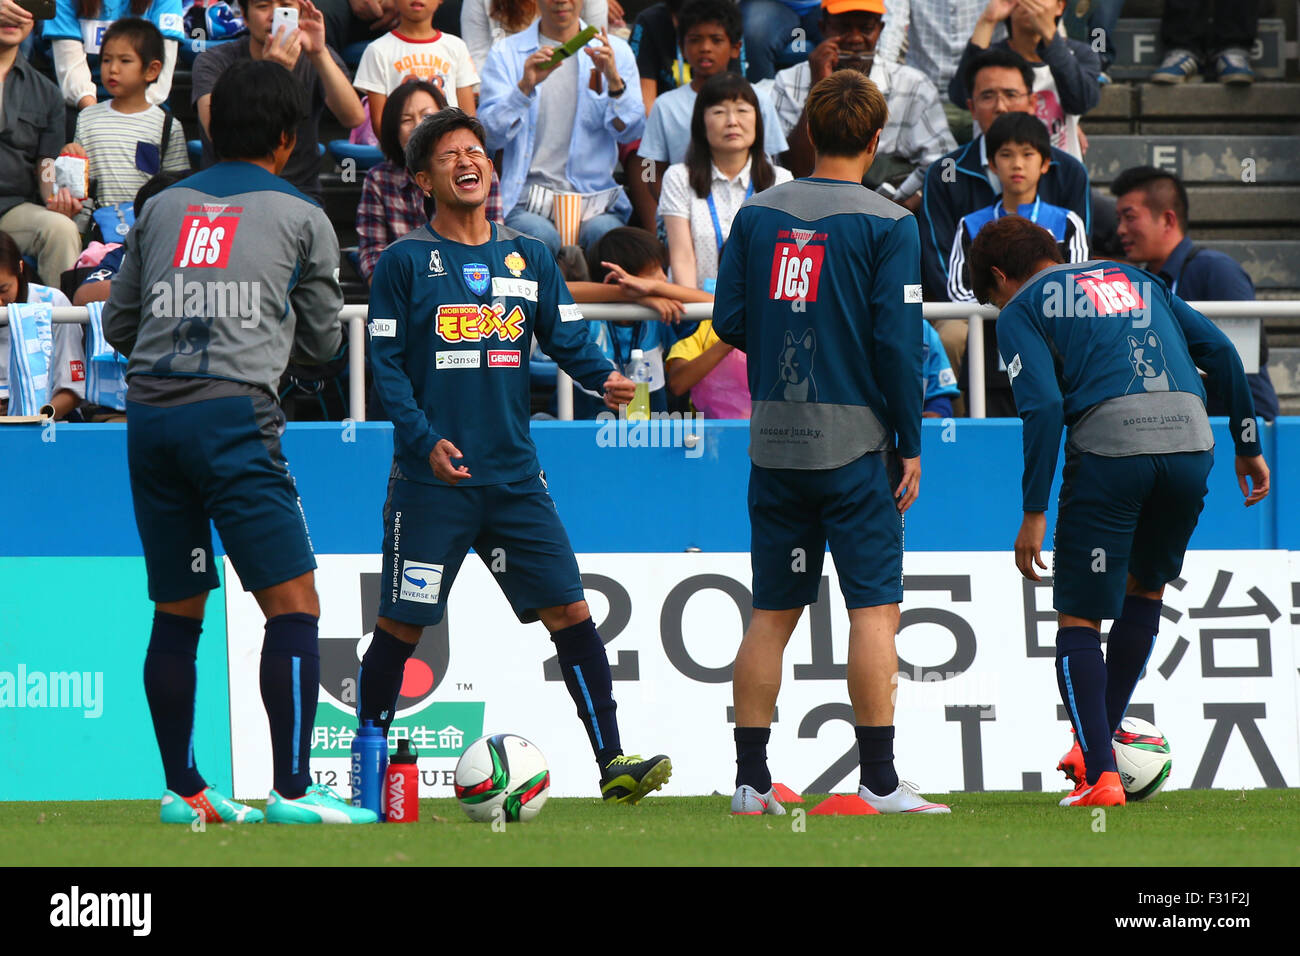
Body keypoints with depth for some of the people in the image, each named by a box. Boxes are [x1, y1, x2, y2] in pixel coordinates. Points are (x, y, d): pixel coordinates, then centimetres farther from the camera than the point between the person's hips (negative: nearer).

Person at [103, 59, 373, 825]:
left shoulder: (162, 209, 18)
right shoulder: (302, 218, 8)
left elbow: (118, 325, 21)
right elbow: (323, 342, 14)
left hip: (149, 415, 5)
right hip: (233, 411, -5)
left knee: (177, 612, 14)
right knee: (294, 606, -4)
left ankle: (184, 790, 18)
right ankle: (293, 790, -13)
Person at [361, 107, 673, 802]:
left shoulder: (529, 258, 12)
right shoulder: (405, 262, 0)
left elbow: (569, 340, 9)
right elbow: (386, 364, -4)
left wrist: (604, 378, -13)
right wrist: (424, 439, -18)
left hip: (514, 478, 3)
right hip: (430, 480, -3)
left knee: (571, 615, -3)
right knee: (400, 627, 0)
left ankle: (612, 765, -1)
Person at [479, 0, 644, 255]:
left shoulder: (616, 51, 13)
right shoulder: (506, 53, 9)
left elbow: (630, 133, 2)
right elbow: (490, 136, -2)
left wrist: (614, 80, -16)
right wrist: (524, 87, -17)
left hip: (596, 198, 1)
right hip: (527, 201, -1)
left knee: (604, 233, -33)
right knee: (541, 235, -34)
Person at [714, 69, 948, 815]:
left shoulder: (758, 215, 5)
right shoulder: (888, 224, -7)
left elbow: (729, 321, 4)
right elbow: (898, 341, -10)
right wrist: (910, 445, -4)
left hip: (775, 439, 4)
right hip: (855, 439, -4)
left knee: (773, 613, 9)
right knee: (875, 606, -2)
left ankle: (751, 780, 8)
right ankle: (880, 781, -6)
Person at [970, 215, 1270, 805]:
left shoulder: (1021, 310, 12)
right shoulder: (1137, 280, 28)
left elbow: (1043, 406, -4)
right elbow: (1219, 350, 19)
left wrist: (1034, 512, -4)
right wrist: (1247, 444, 23)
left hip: (1109, 444, -5)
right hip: (1189, 439, 5)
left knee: (1079, 618, 5)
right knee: (1146, 589, 26)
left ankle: (1099, 774, -4)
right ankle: (1103, 739, 28)